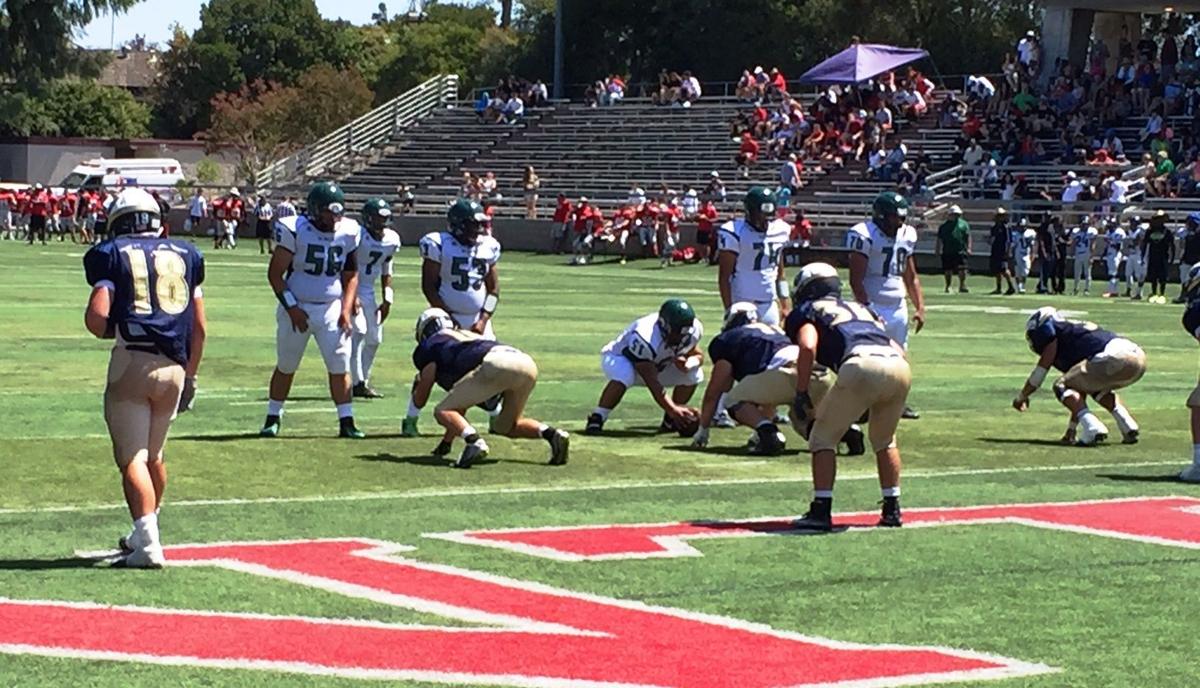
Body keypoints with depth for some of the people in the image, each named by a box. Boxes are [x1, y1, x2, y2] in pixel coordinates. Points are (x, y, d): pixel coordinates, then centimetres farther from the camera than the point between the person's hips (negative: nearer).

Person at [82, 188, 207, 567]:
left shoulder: (112, 254, 3)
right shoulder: (185, 255, 13)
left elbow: (97, 315, -11)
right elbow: (199, 327, 13)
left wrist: (109, 331, 12)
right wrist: (189, 375, 21)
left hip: (132, 362, -4)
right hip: (173, 366, 4)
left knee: (132, 457, -3)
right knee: (154, 454, 21)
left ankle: (148, 542, -17)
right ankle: (145, 533, 36)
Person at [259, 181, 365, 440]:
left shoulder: (347, 232, -2)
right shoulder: (295, 230, -15)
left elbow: (351, 275, 10)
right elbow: (275, 273, -9)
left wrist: (346, 309, -1)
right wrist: (291, 308, -14)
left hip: (331, 309, 3)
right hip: (297, 308, -3)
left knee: (340, 366, -2)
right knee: (286, 367, 9)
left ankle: (346, 422, 4)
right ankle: (273, 418, 22)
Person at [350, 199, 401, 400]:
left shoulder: (392, 240, -1)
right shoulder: (357, 236, -21)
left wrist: (387, 299, 9)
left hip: (369, 291, 7)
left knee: (374, 338, 8)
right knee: (359, 331, -20)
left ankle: (363, 381, 20)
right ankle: (357, 382, -17)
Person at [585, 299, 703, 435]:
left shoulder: (693, 329, -23)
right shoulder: (645, 338, -42)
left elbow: (698, 356, -4)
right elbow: (652, 383, -39)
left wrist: (688, 362, -29)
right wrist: (672, 409, -47)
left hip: (658, 365, 6)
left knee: (693, 373, -13)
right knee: (624, 376, -41)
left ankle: (670, 420, 3)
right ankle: (597, 418, -24)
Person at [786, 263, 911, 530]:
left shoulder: (807, 311, 21)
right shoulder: (860, 308, 37)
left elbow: (807, 346, -2)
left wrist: (801, 393, 5)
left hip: (862, 366, -5)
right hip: (901, 368, 5)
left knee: (823, 437, 11)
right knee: (884, 440, 28)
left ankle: (821, 511, 4)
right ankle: (892, 509, 28)